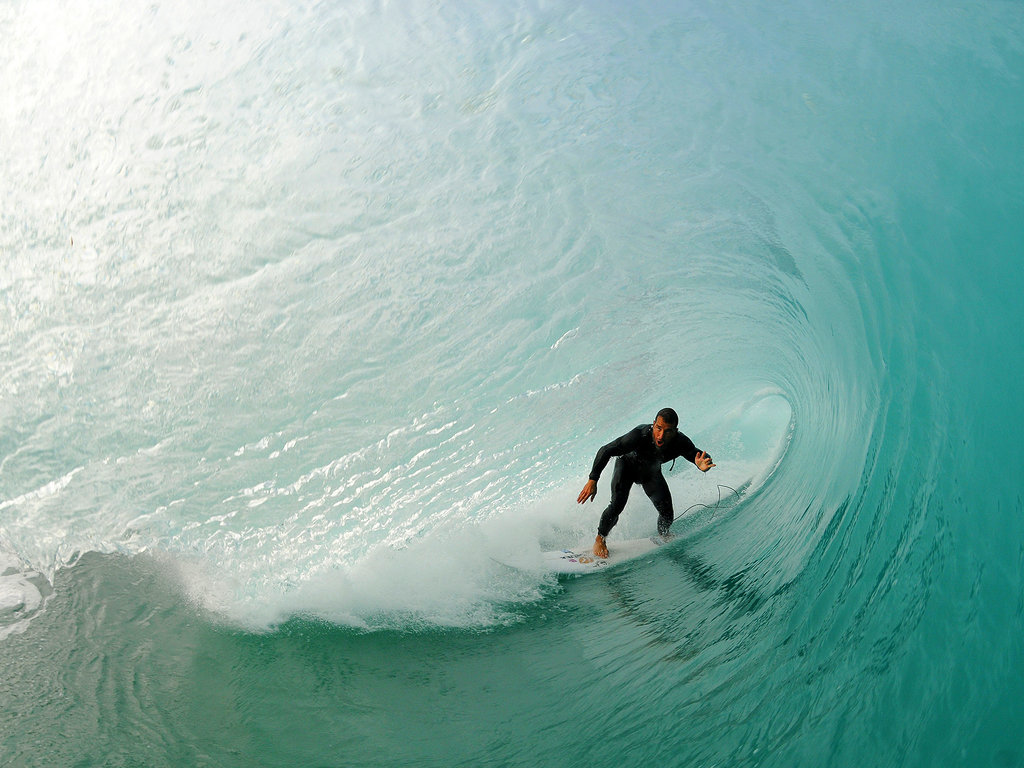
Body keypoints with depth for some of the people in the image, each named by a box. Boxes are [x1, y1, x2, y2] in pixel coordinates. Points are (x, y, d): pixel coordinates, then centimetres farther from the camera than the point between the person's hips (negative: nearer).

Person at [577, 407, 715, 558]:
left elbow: (700, 457, -19)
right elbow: (605, 451, -36)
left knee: (667, 515, -6)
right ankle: (600, 540, 4)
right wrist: (592, 480, -43)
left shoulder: (681, 443, -34)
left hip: (651, 472, 3)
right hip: (627, 465, -3)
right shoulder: (640, 435, -42)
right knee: (617, 505, -23)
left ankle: (662, 536, 30)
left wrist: (703, 465, -45)